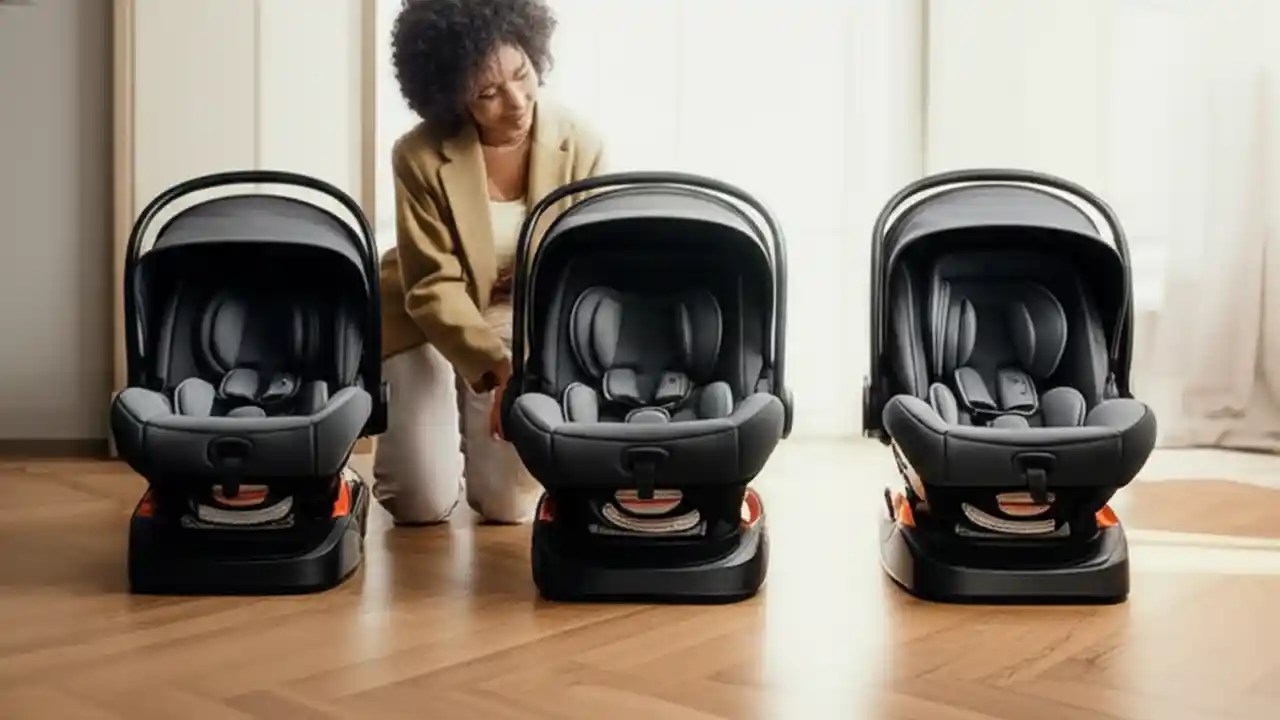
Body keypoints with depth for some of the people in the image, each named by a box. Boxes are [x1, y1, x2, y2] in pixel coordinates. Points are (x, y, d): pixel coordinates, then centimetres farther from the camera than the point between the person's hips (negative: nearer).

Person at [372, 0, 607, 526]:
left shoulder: (578, 146, -18)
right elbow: (434, 290, -23)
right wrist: (501, 368, -37)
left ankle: (474, 423, 29)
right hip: (426, 319, -2)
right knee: (425, 504, -8)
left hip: (522, 318, 2)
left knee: (510, 507, -6)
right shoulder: (420, 157, -24)